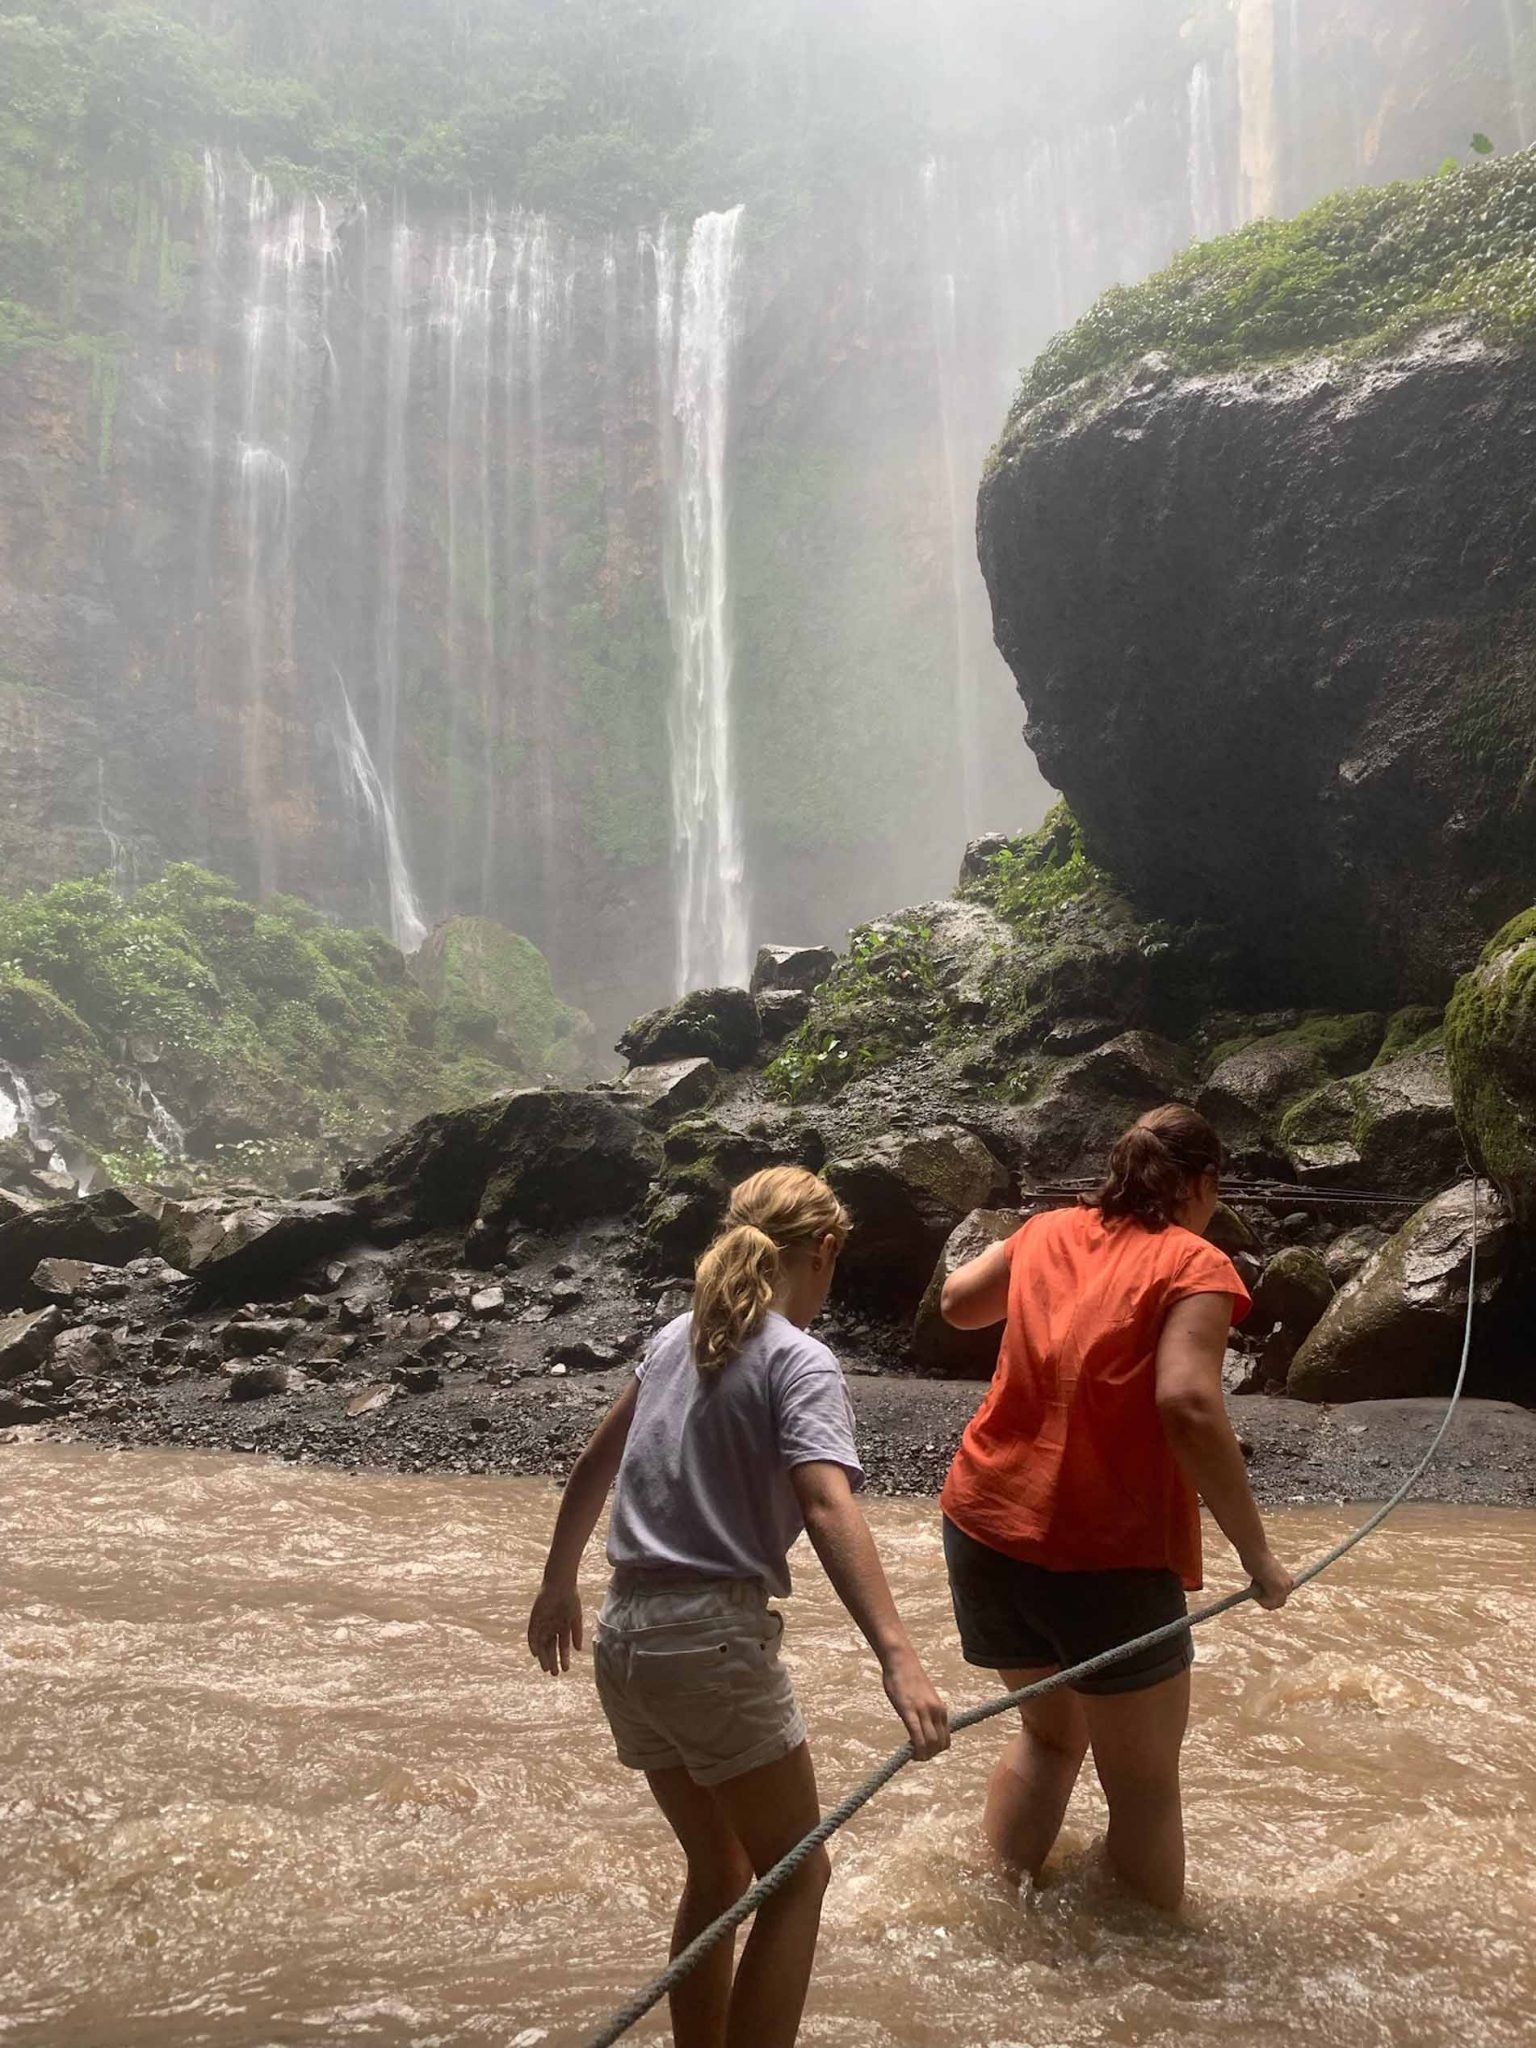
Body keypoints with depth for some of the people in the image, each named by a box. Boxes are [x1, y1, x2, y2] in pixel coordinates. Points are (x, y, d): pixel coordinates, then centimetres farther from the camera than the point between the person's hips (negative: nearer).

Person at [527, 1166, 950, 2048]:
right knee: (797, 1877, 9)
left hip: (628, 1637, 7)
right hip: (714, 1639, -7)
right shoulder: (801, 1361, -10)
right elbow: (828, 1508, -26)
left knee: (719, 1870, 21)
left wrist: (559, 1585, 33)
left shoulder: (682, 1336, 12)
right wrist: (900, 1659, -35)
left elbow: (595, 1465, 21)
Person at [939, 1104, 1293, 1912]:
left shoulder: (1049, 1232, 8)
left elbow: (957, 1304, 24)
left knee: (1050, 1731, 27)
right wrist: (1257, 1554, -18)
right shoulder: (1194, 1264, -8)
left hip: (985, 1527, 6)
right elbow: (1187, 1406, -23)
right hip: (1107, 1557, -6)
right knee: (1144, 1784, 12)